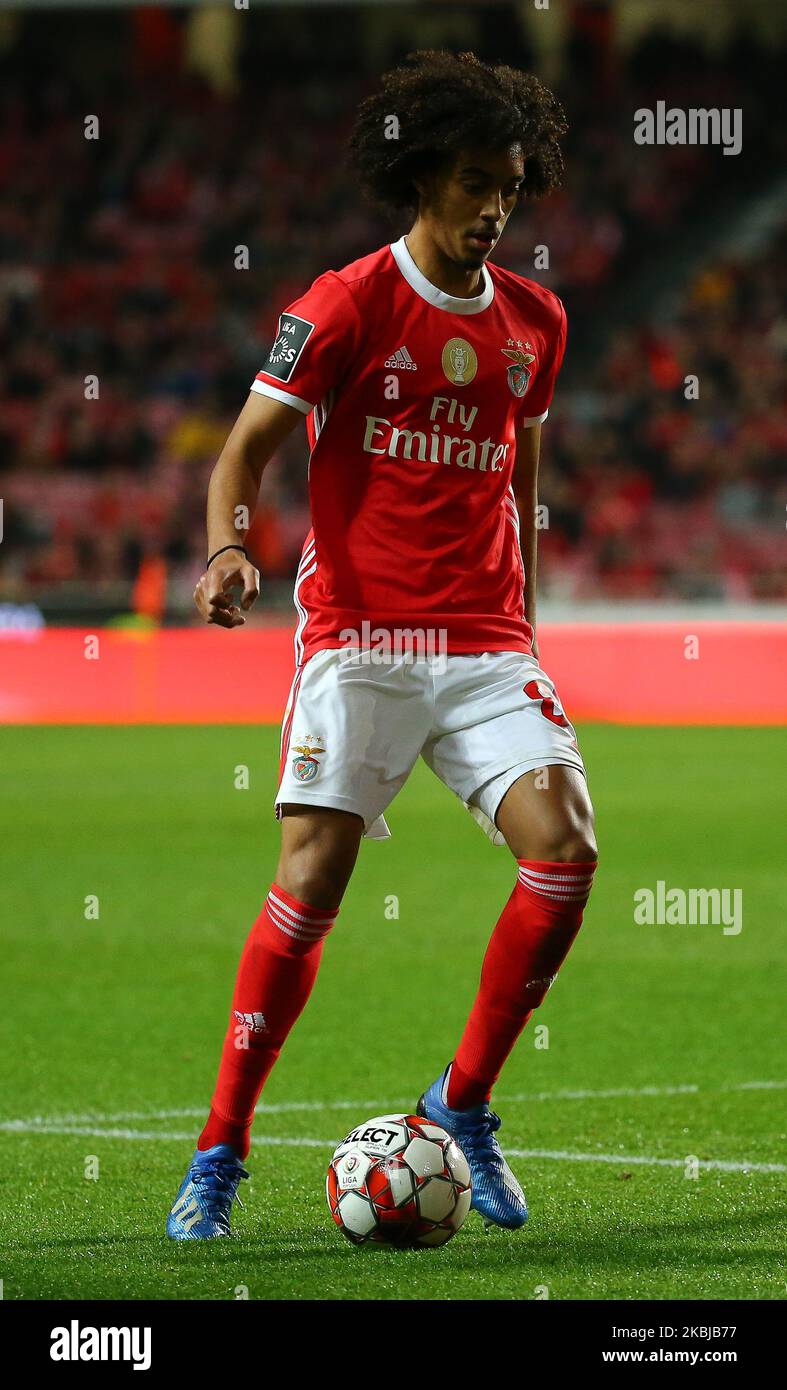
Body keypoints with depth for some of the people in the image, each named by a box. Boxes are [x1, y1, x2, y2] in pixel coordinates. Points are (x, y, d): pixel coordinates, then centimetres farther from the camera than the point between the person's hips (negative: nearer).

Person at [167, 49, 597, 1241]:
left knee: (566, 850, -14)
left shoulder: (533, 320, 12)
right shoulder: (349, 304, -3)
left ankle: (464, 1104, 3)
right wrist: (229, 547, -25)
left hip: (486, 643, 4)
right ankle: (220, 1151, -1)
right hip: (359, 635, -4)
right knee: (313, 878, -13)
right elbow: (248, 447, -6)